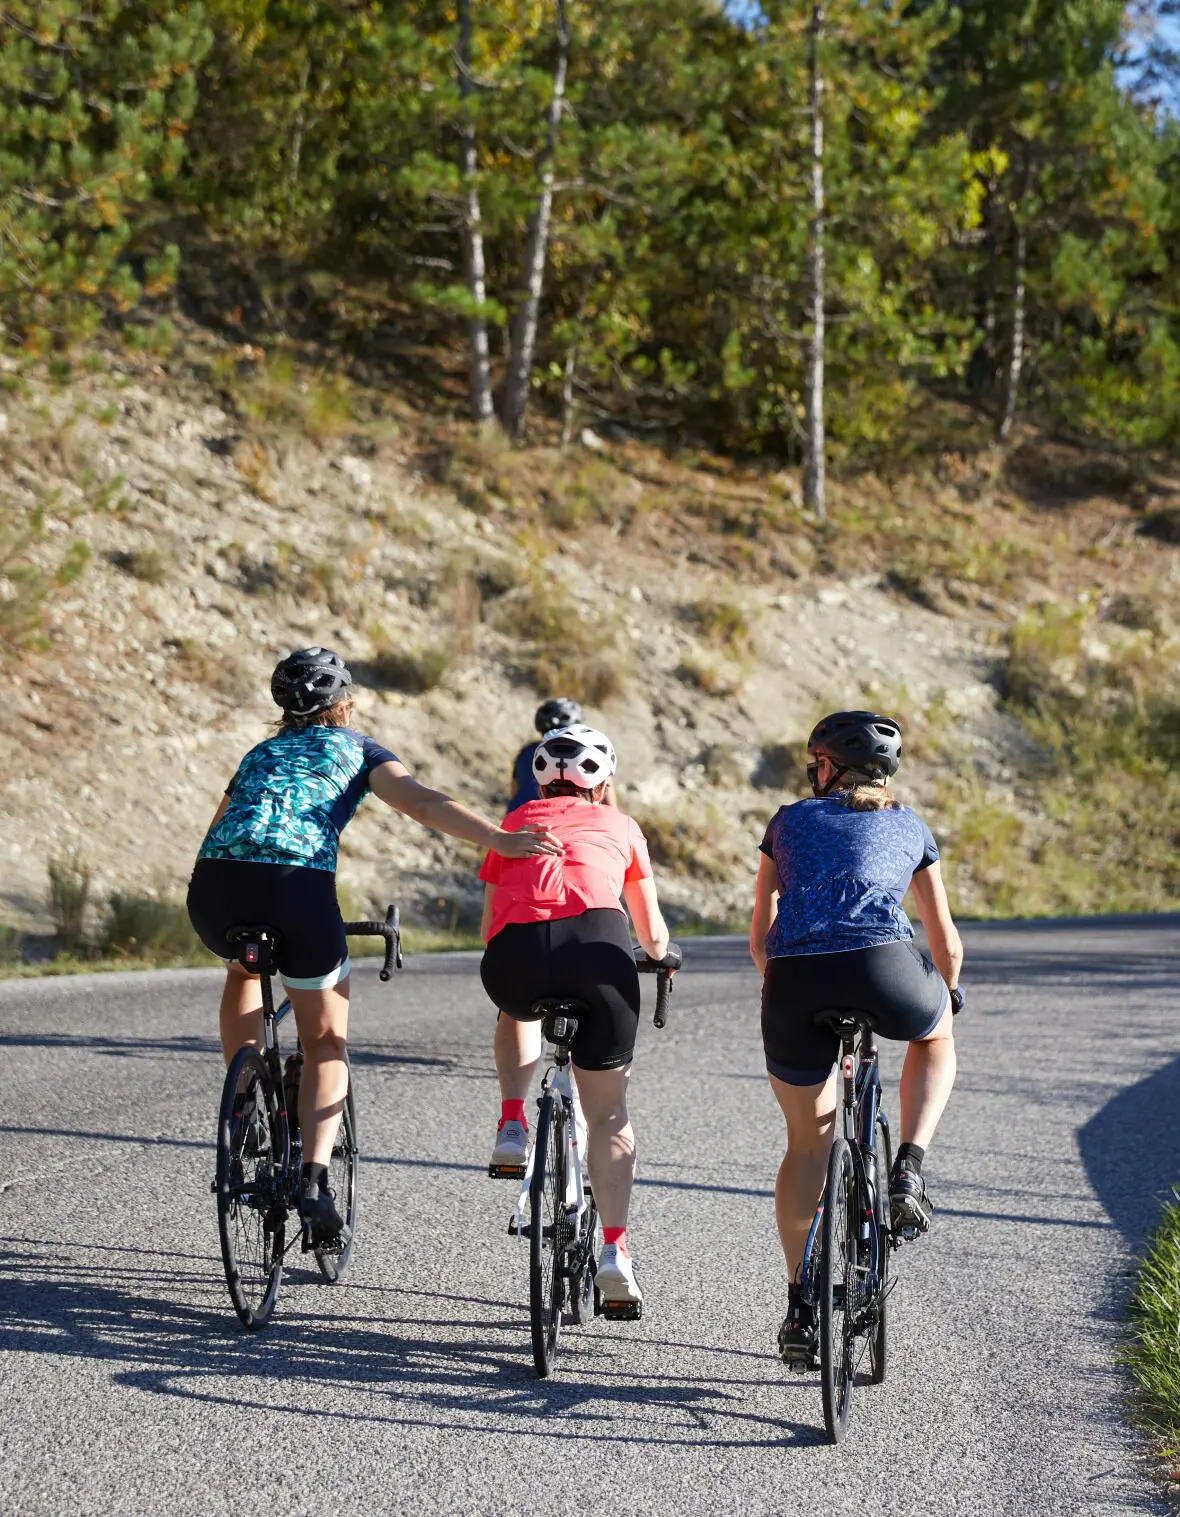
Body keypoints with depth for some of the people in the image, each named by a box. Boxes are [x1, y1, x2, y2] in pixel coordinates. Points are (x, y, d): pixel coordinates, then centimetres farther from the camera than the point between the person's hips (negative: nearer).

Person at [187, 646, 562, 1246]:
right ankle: (314, 1178, -4)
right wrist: (498, 839, -7)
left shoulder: (259, 754, 35)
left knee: (243, 970, 38)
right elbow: (422, 802, 5)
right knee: (326, 1042, 15)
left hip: (215, 883, 3)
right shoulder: (357, 748, 24)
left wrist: (230, 912, 52)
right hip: (299, 884, -3)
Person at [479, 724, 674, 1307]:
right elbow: (652, 935, 33)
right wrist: (661, 954, 56)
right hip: (597, 945, -1)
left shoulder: (515, 822, 30)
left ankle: (512, 1124, 19)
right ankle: (614, 1248, 2)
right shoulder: (618, 826, 28)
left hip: (515, 954, 1)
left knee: (518, 1014, 39)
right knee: (608, 1114, 13)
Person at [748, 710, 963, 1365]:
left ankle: (801, 1308, 15)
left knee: (807, 1142, 19)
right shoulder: (908, 826, 24)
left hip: (795, 978, 1)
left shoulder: (791, 820, 24)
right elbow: (946, 939, 29)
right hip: (883, 969, -1)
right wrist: (948, 995, 49)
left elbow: (760, 935, 26)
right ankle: (909, 1172, 14)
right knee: (935, 1035, 35)